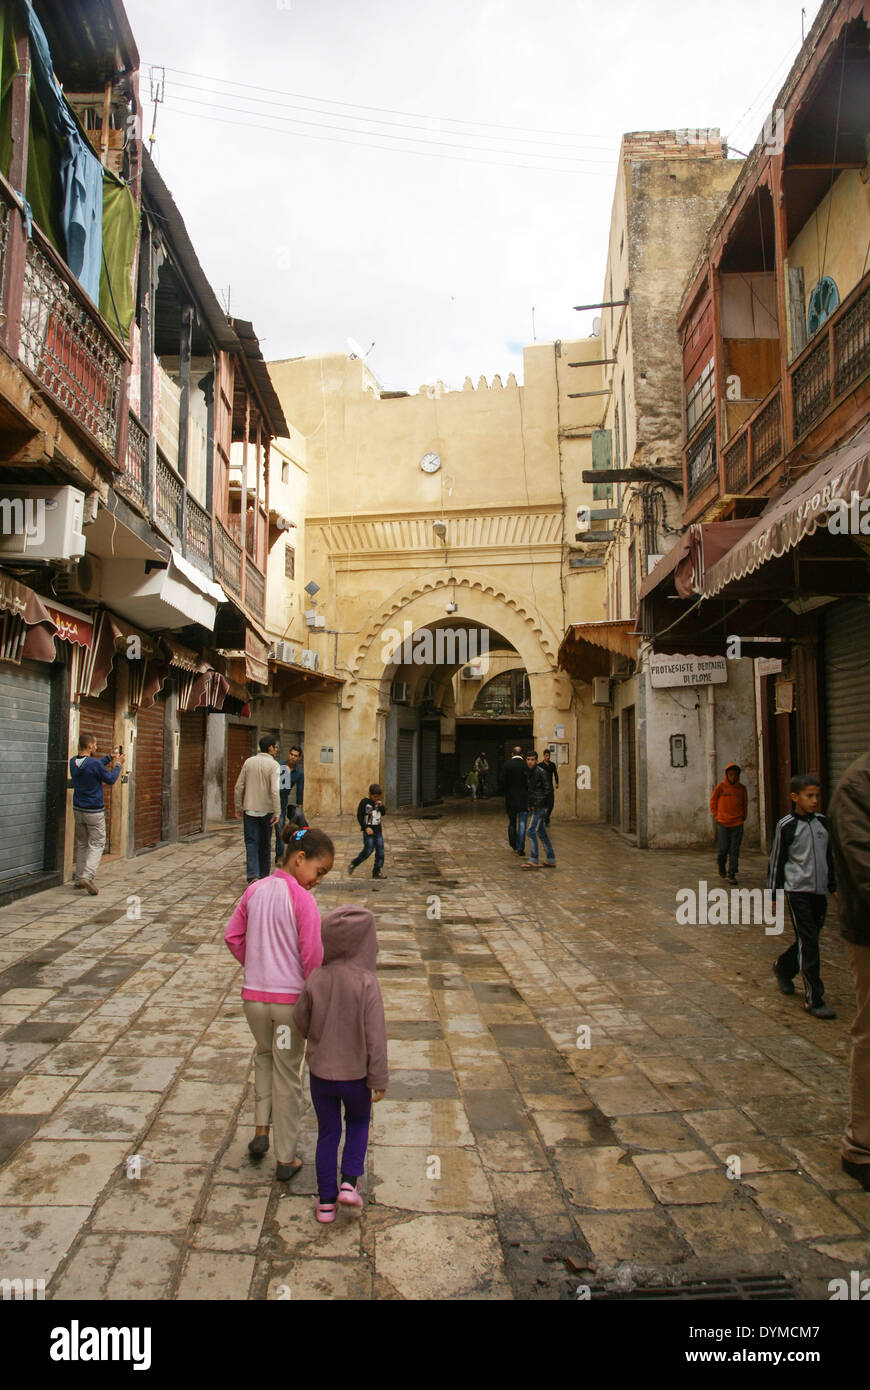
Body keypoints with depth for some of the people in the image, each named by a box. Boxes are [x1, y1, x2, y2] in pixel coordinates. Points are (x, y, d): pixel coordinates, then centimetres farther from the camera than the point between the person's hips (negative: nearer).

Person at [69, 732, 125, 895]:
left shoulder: (73, 762, 1)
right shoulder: (94, 764, -21)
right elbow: (111, 780, -7)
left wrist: (109, 758, 19)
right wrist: (118, 765, 7)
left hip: (78, 810, 7)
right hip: (94, 811, -7)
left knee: (82, 844, 17)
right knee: (97, 844, 1)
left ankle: (79, 878, 18)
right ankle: (87, 876, -14)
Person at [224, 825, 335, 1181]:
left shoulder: (255, 890, 0)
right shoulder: (302, 899, -17)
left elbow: (233, 936, 5)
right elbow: (312, 955, -18)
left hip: (254, 995, 5)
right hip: (291, 997, -4)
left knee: (264, 1055, 30)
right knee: (288, 1074, 10)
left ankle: (260, 1130, 23)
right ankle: (286, 1159, 21)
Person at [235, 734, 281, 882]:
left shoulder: (248, 762, 3)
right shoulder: (273, 765, -10)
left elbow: (239, 786, 4)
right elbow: (274, 791, -19)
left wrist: (238, 807, 12)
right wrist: (277, 812, -16)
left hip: (250, 810, 2)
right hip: (266, 810, -2)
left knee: (251, 843, 0)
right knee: (265, 845, 14)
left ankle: (253, 876, -16)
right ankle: (264, 876, 24)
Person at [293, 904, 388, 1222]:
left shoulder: (315, 980, -12)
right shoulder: (367, 983, -22)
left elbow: (301, 1022, 2)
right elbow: (375, 1035, -19)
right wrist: (378, 1079, -10)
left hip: (320, 1072, 2)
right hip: (355, 1074, -2)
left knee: (327, 1133, 18)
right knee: (358, 1123, 25)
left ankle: (326, 1201, 25)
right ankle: (349, 1183, 14)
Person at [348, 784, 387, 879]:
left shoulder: (378, 802, 7)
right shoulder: (364, 802, -11)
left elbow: (383, 813, 13)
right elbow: (359, 816, -11)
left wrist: (381, 806, -8)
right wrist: (366, 827, -16)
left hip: (378, 830, 6)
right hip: (369, 830, -6)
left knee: (380, 851, 3)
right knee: (368, 850, -9)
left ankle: (376, 872, 11)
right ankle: (353, 864, 10)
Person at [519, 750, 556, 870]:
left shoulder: (541, 772, -12)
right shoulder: (527, 772, 11)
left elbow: (547, 790, -13)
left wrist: (536, 804, -15)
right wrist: (528, 805, 7)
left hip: (539, 807, -8)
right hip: (532, 806, 8)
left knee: (531, 831, -11)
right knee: (542, 833, 10)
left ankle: (533, 861, -7)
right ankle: (551, 860, 16)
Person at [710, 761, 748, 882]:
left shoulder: (742, 788, 4)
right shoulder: (720, 787, -2)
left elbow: (744, 804, 15)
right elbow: (713, 802, 6)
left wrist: (743, 817, 8)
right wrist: (716, 816, 1)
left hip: (737, 824, 2)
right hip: (723, 823, -2)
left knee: (734, 850, 1)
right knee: (723, 848, 0)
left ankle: (732, 874, 7)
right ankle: (721, 865, 27)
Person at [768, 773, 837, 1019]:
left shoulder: (822, 822, 7)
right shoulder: (786, 826, -8)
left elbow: (829, 856, 18)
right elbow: (776, 861, -3)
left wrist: (834, 886, 18)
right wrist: (775, 893, -2)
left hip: (819, 891, 6)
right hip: (797, 890, -6)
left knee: (808, 939, 13)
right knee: (808, 942, -7)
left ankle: (783, 967, 40)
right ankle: (814, 999, -3)